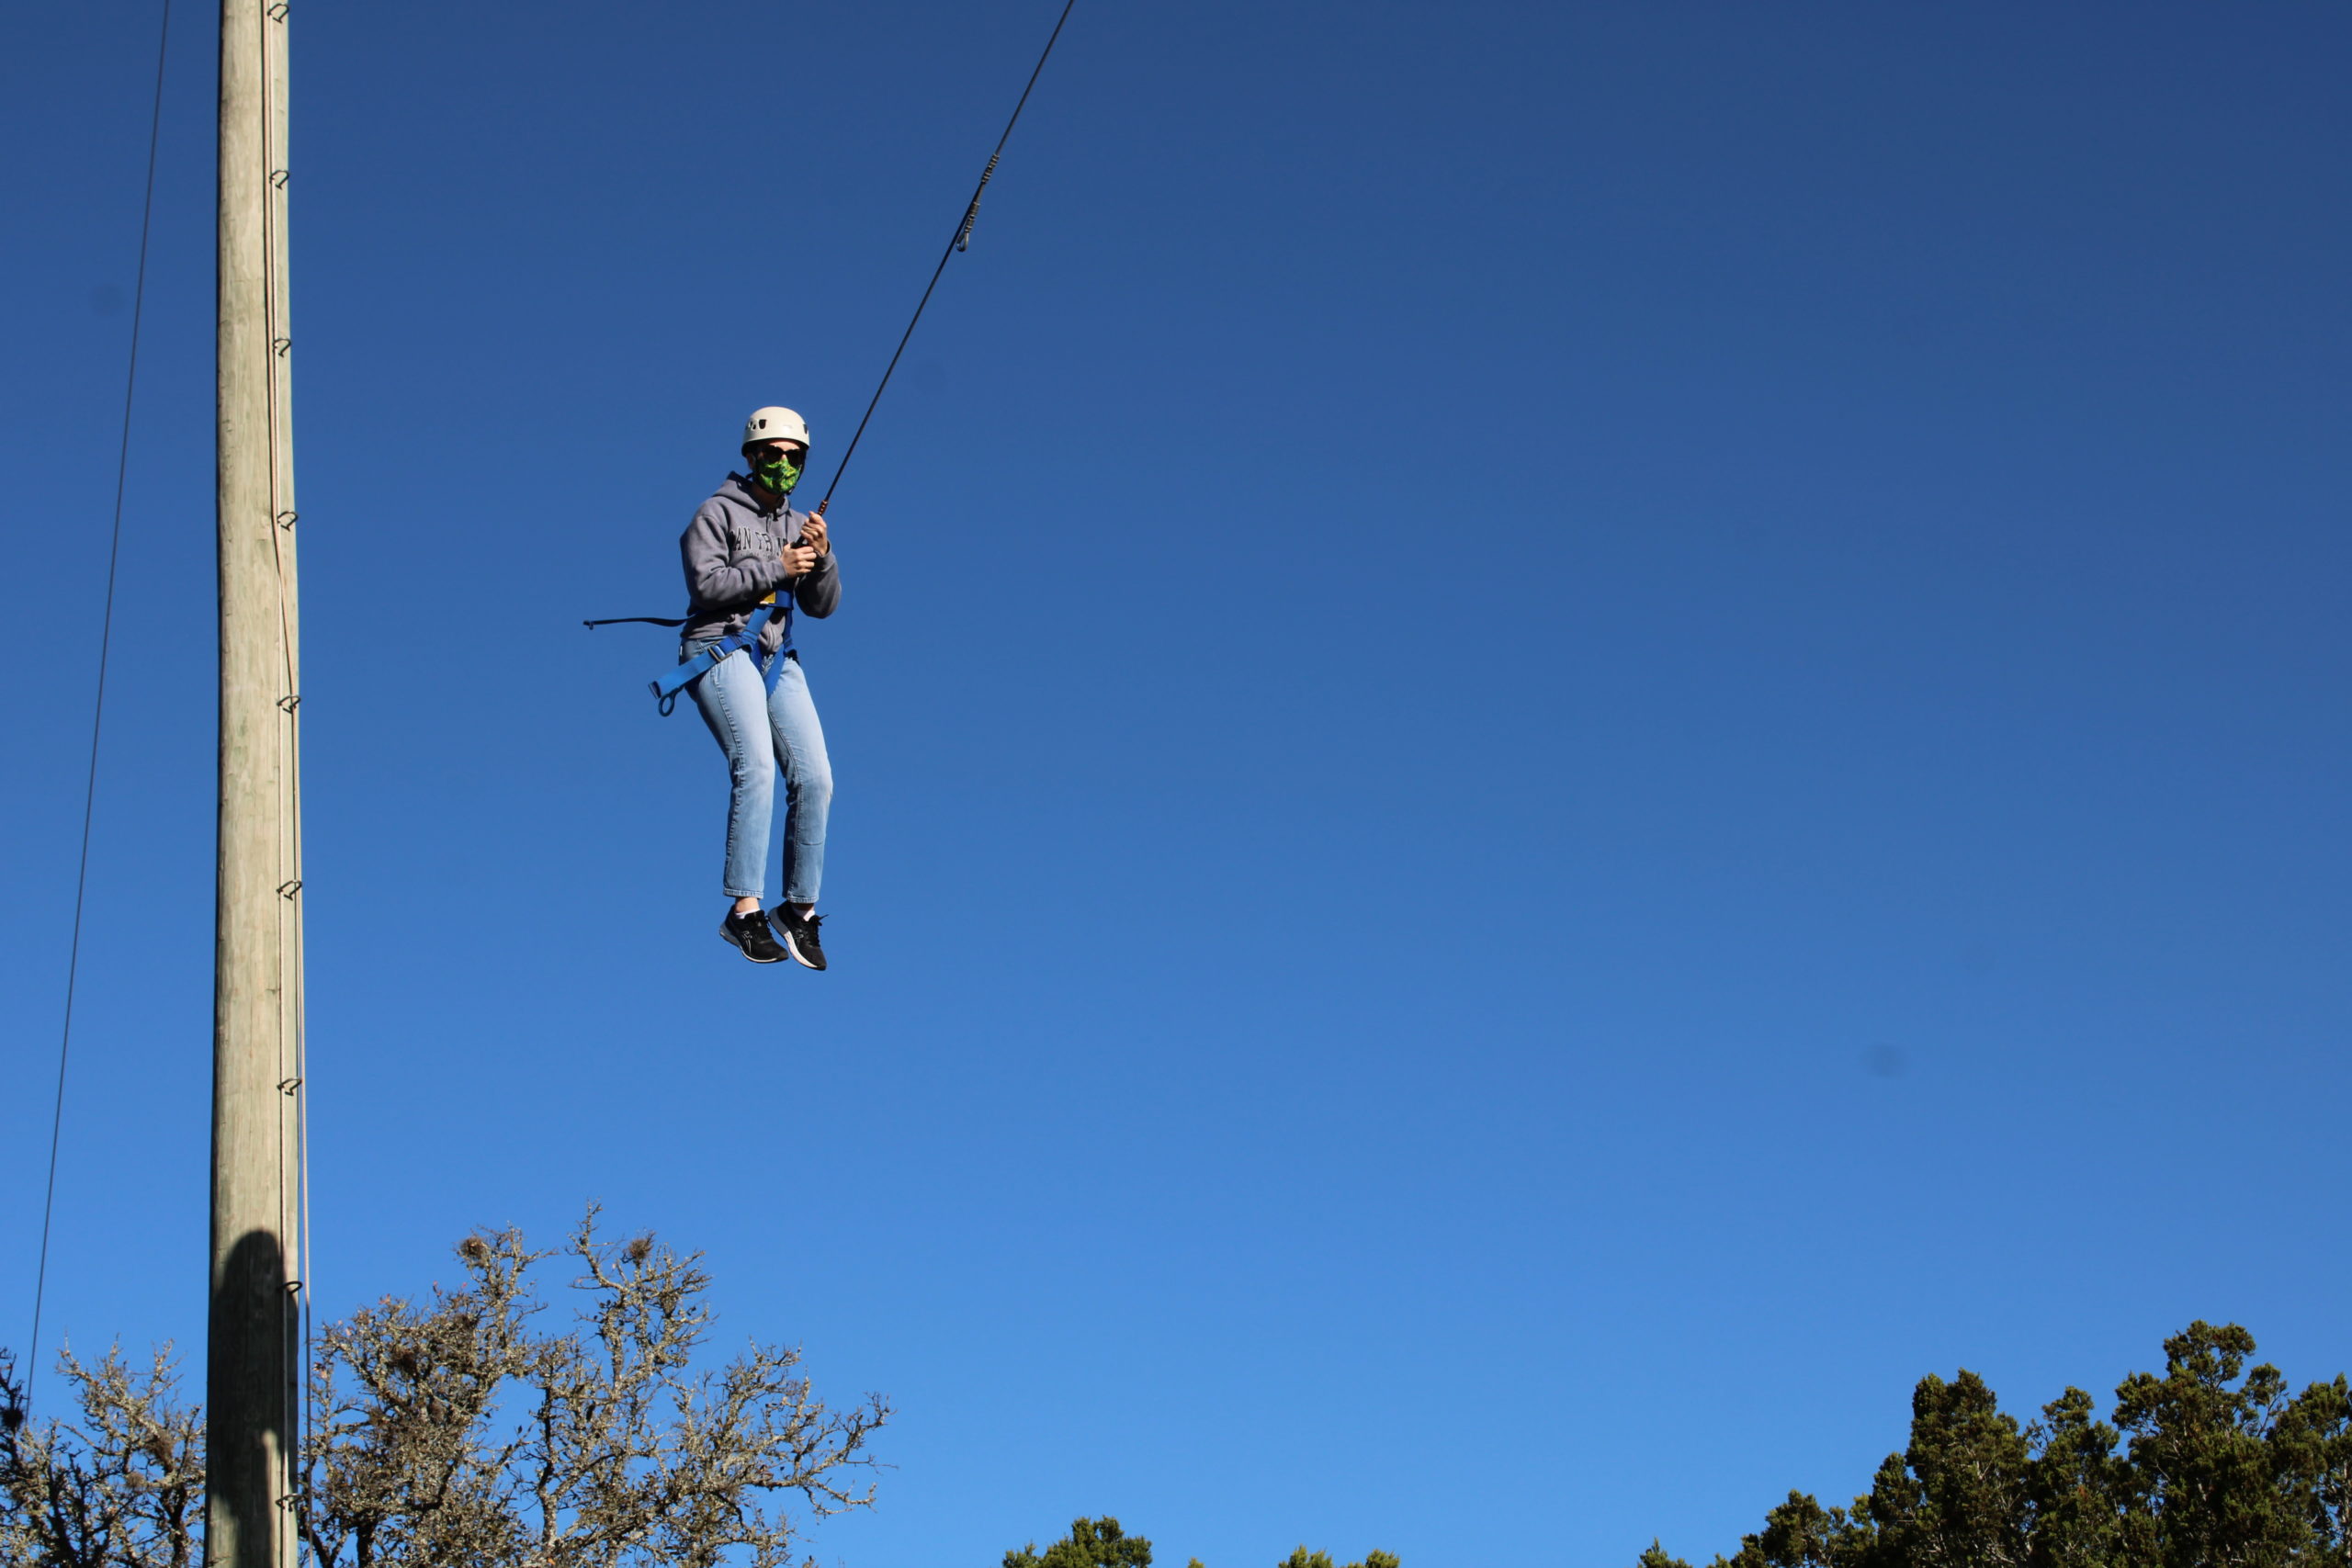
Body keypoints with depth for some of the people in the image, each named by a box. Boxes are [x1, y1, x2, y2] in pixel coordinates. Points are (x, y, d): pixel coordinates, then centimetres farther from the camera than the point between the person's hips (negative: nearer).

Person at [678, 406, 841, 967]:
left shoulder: (799, 526, 19)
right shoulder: (717, 514, 2)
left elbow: (823, 605, 12)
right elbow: (706, 584, -11)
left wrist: (821, 558, -6)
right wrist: (775, 569, -12)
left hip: (778, 659, 6)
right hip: (720, 650, -6)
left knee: (814, 777, -10)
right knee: (756, 765, -25)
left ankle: (798, 908, 1)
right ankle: (744, 911, -28)